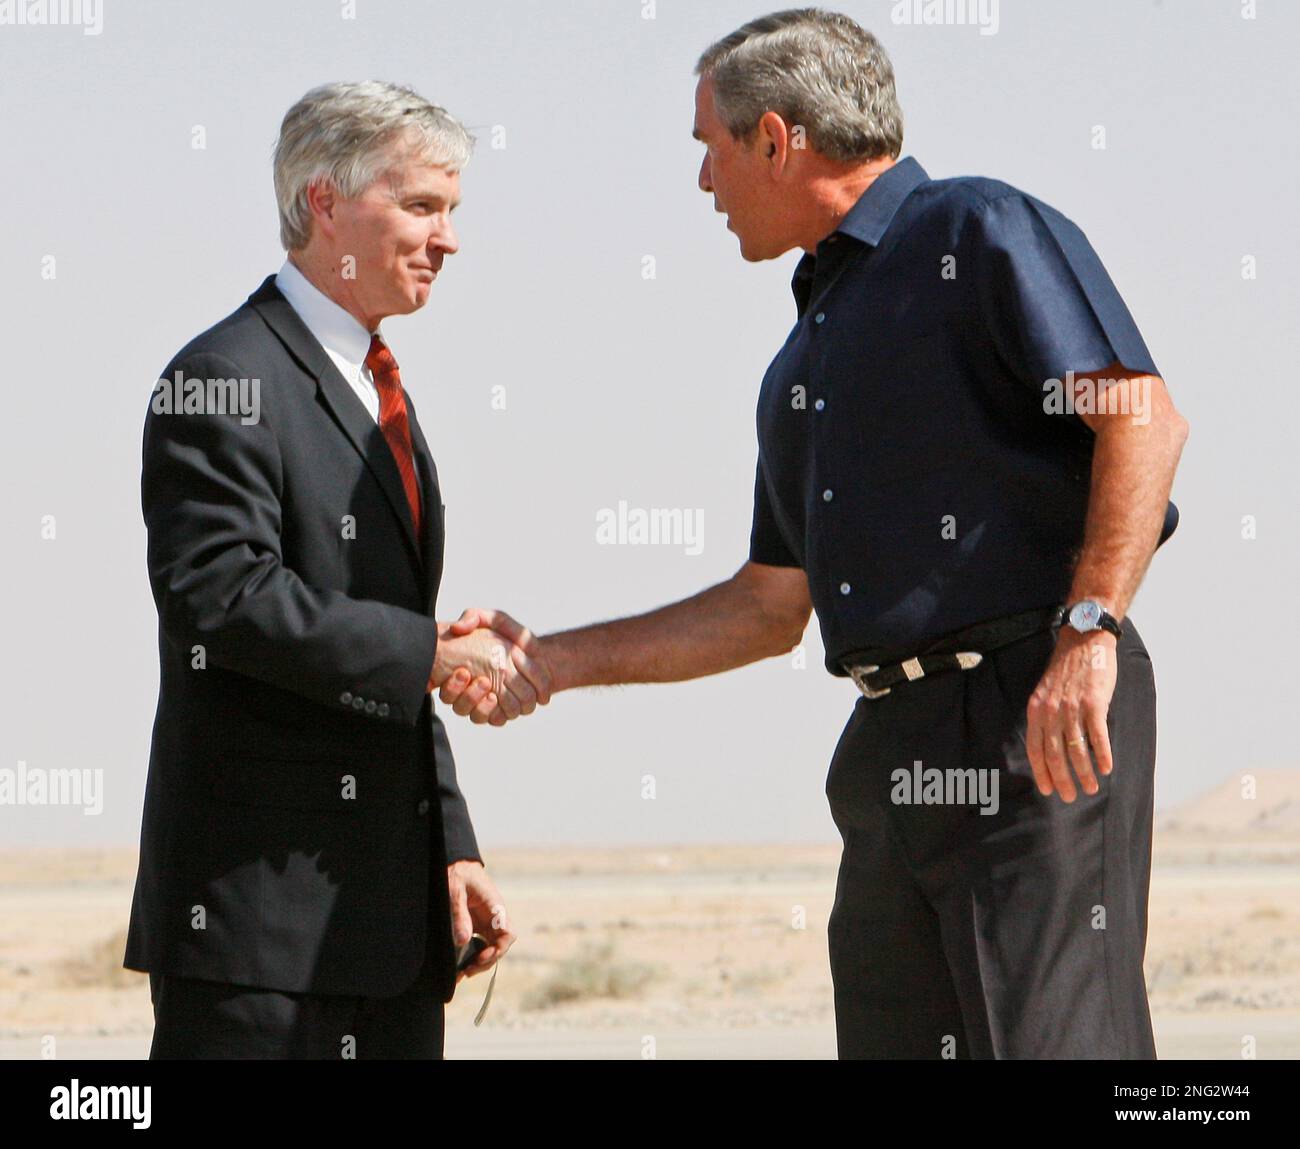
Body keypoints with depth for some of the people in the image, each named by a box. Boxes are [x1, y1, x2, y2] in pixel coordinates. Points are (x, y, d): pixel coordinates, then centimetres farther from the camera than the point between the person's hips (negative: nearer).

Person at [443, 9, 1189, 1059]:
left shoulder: (979, 234, -1)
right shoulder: (805, 360, 25)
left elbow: (1142, 420, -12)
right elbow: (771, 608, 28)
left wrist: (1088, 632, -22)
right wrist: (550, 661, 25)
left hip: (1037, 721, -9)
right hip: (892, 753, 9)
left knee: (1049, 1044, -16)